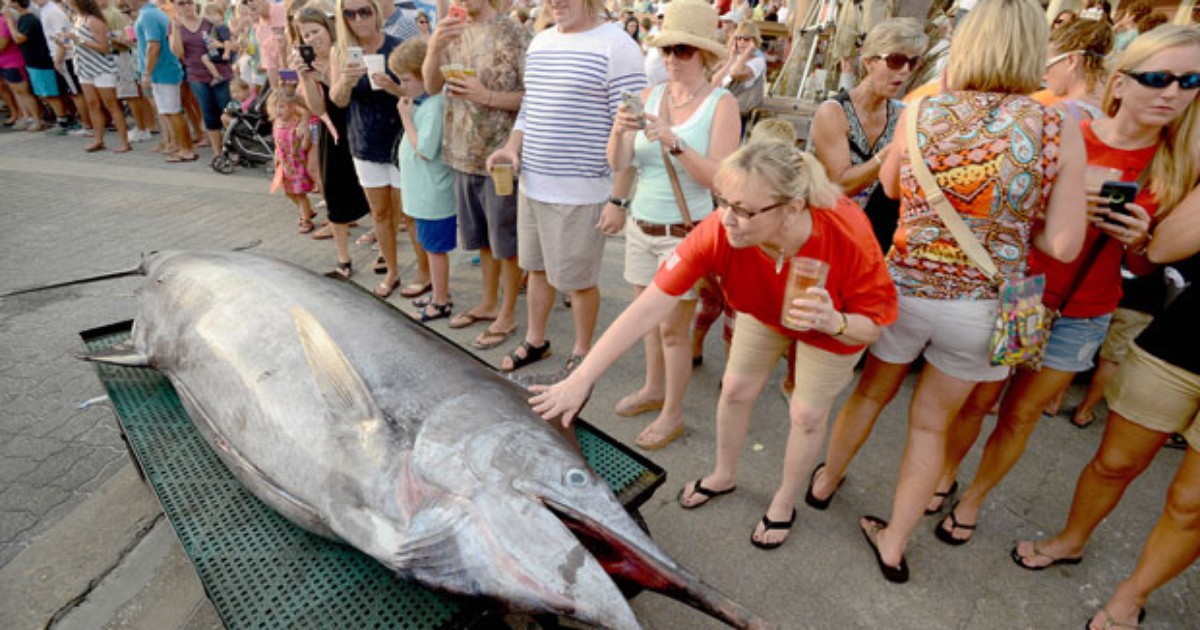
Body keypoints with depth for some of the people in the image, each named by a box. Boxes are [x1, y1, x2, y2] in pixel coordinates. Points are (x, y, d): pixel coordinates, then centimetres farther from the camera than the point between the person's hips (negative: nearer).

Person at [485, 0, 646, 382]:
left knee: (577, 279, 5)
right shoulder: (540, 42, 12)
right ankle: (535, 340, 39)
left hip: (581, 192, -7)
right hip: (532, 184, 7)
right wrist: (511, 147, 1)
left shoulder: (617, 47, -12)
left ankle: (582, 353, 28)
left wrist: (617, 199, -18)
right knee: (537, 266, 19)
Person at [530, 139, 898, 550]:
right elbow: (649, 307, -40)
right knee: (736, 390, 10)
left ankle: (784, 503, 37)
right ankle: (724, 476, 41)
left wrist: (834, 322, -51)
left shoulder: (848, 237, -42)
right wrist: (580, 380, -42)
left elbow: (873, 325, -26)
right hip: (765, 310, 2)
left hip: (838, 323, -2)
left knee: (807, 415, 8)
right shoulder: (717, 232, -40)